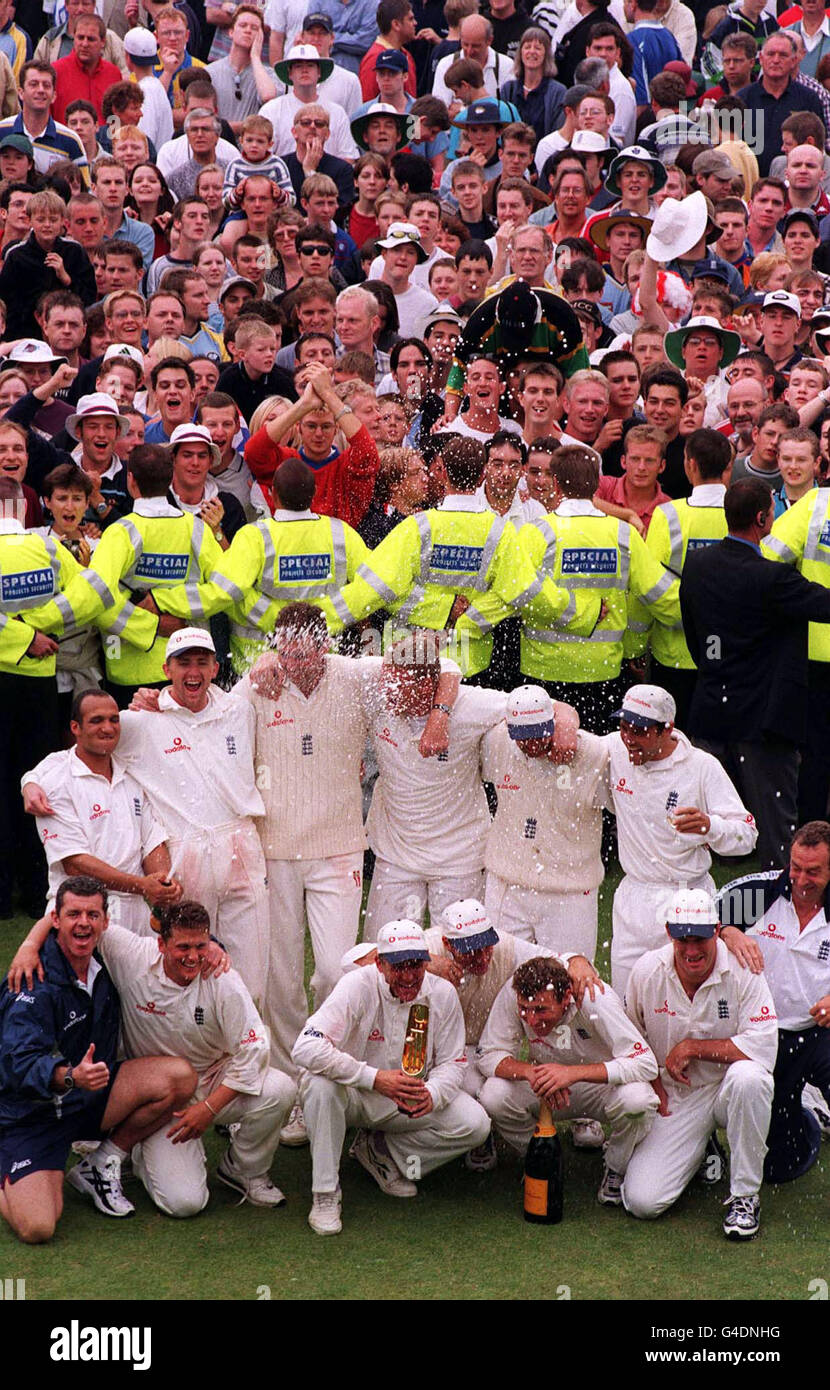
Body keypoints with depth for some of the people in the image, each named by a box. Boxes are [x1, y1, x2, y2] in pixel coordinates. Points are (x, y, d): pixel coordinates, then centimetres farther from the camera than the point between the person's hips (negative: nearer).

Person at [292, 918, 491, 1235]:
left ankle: (379, 1151, 4)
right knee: (321, 1084, -37)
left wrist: (431, 1096, -27)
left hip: (412, 1101, 4)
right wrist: (375, 1078, -41)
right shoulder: (358, 986, -22)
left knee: (475, 1124, -17)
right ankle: (325, 1195, -21)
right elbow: (305, 1048, -35)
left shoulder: (442, 993, -9)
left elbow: (452, 1063, -3)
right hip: (354, 1096, -4)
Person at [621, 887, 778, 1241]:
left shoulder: (741, 969, -16)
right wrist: (651, 1083, -1)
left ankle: (745, 1195, -19)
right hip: (674, 1098, 2)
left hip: (727, 1091, -2)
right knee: (641, 1201, -15)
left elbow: (764, 1045, -24)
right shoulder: (647, 971, -7)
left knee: (747, 1076, -40)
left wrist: (692, 1047, -20)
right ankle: (698, 1151, 21)